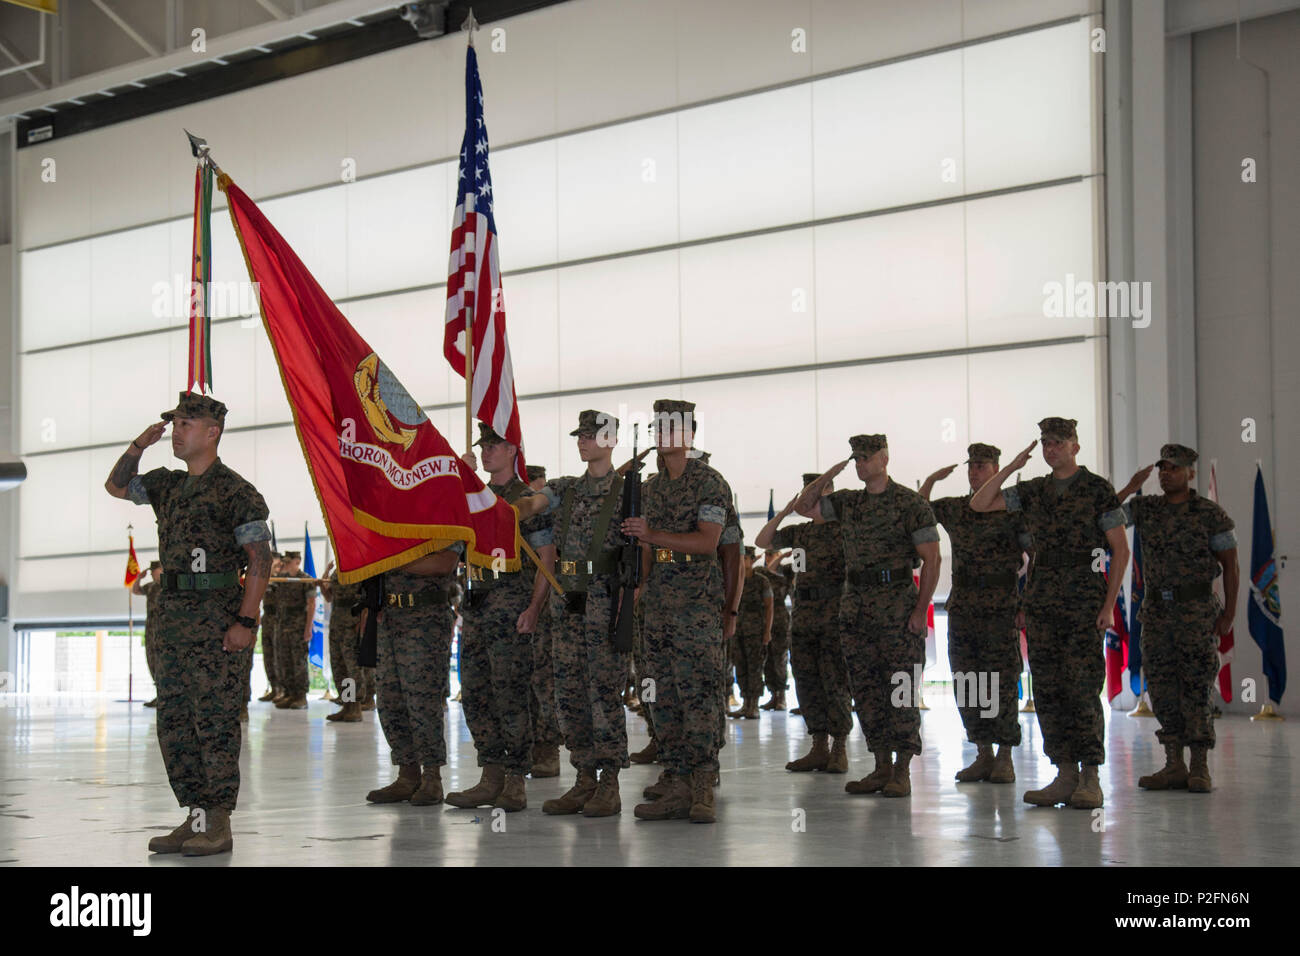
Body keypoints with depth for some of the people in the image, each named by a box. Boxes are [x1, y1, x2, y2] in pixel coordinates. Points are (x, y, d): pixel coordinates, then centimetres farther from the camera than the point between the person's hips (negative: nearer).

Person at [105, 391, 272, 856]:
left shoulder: (235, 491, -8)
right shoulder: (169, 485, 16)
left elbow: (260, 560, -11)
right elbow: (116, 486, 29)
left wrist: (245, 622, -19)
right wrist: (139, 445, 11)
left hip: (217, 620, -8)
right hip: (172, 617, 8)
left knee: (215, 721, -7)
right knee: (174, 722, 8)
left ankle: (217, 825, -4)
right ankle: (194, 818, 14)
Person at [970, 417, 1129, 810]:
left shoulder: (1097, 489, -1)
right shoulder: (1033, 491, 14)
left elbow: (1120, 549, -3)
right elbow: (979, 504, 10)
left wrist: (1109, 603, -10)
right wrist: (1011, 467, 1)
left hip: (1084, 600, -5)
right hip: (1042, 601, 5)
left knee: (1083, 689, -9)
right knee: (1048, 690, 3)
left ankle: (1090, 778, -6)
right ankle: (1065, 775, 9)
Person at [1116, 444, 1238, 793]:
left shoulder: (1212, 514, -3)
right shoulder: (1145, 508, 8)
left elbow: (1230, 566, -1)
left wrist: (1229, 613, -6)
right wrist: (1131, 488, -8)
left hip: (1197, 611, -4)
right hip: (1157, 610, 4)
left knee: (1197, 688, -5)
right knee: (1162, 688, 3)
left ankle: (1199, 769, -1)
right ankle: (1174, 767, 9)